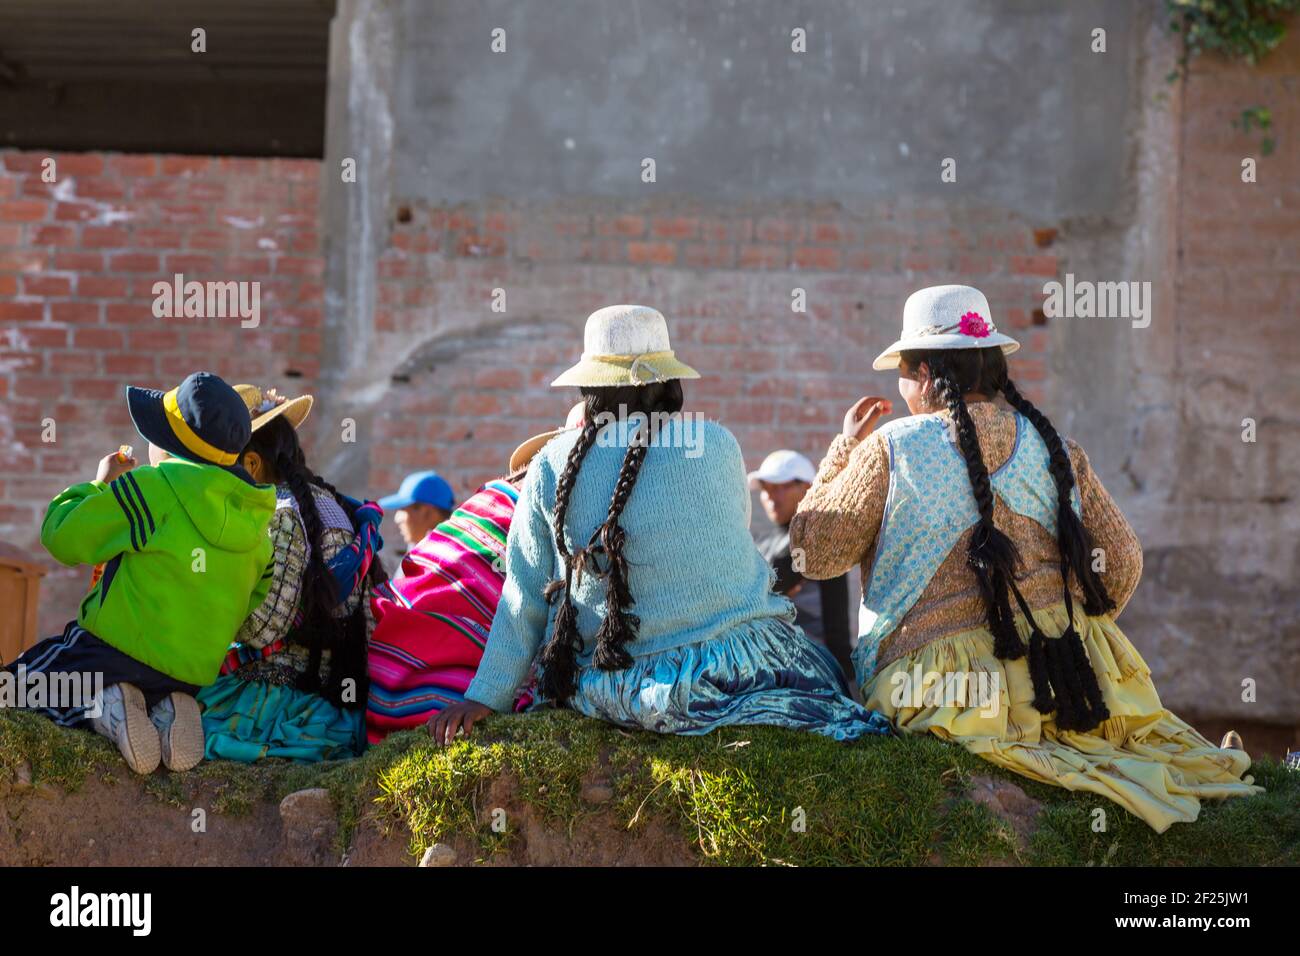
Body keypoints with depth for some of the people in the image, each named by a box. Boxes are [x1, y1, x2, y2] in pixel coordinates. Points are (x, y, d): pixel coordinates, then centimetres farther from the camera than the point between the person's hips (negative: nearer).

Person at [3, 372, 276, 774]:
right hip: (197, 674, 7)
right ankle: (166, 710, 1)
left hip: (122, 647, -6)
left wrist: (100, 485, 10)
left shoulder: (153, 488, -15)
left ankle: (104, 705, -14)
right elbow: (255, 607, 12)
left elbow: (62, 536, -7)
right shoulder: (256, 521, 4)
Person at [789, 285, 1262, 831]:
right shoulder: (1053, 447, 10)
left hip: (941, 685, -5)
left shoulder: (891, 449, -2)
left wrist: (845, 448, 17)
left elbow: (813, 552, 6)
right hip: (1069, 677, 5)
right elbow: (1121, 562, 11)